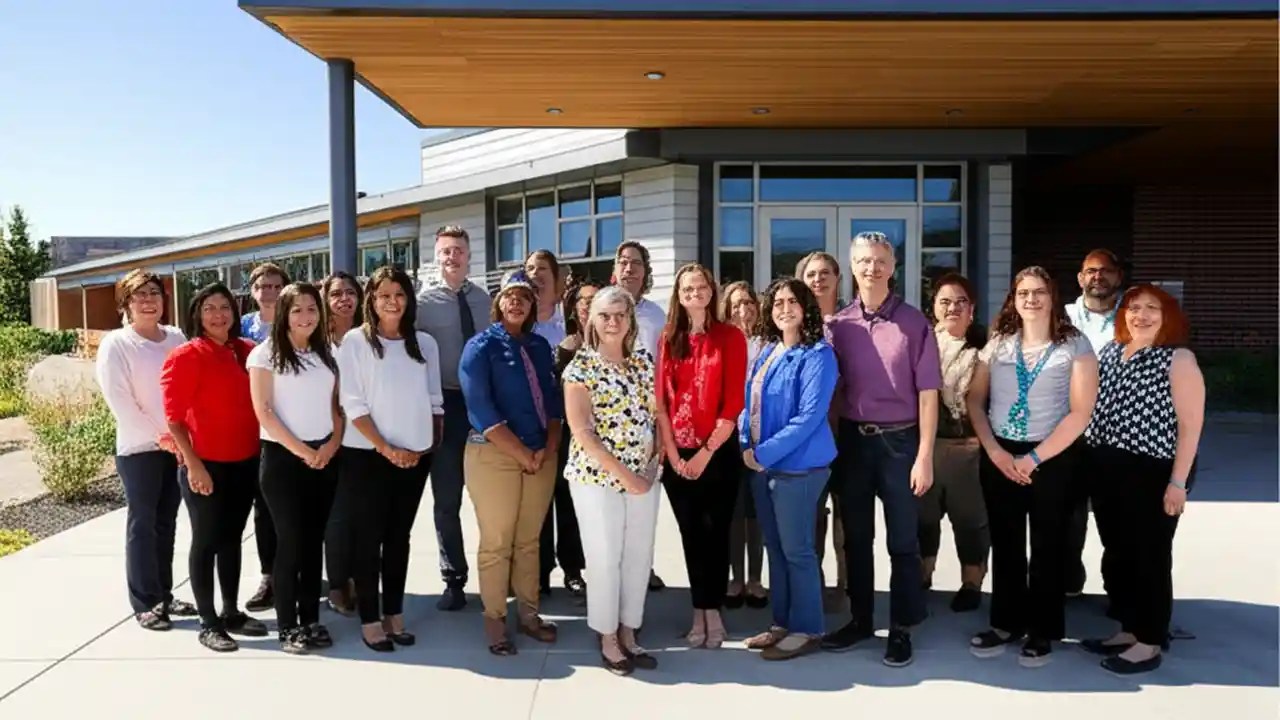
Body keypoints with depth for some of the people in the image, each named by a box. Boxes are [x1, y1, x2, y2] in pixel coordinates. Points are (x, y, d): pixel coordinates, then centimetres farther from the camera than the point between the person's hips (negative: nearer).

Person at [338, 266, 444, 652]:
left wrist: (424, 447, -2)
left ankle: (394, 615, 21)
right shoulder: (355, 341, -4)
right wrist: (386, 448, -13)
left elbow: (433, 401, 7)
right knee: (370, 538, 4)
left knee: (399, 537, 11)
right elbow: (353, 404, -8)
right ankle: (370, 620, 13)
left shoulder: (425, 343, 5)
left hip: (415, 457, 3)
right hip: (367, 456, -3)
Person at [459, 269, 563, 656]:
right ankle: (495, 621, 17)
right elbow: (481, 409, -14)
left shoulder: (540, 346, 11)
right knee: (496, 543, 4)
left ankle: (529, 613, 25)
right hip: (494, 456, -5)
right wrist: (522, 454, -15)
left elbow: (554, 399, 10)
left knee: (529, 540, 13)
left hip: (541, 457, 5)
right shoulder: (481, 346, -5)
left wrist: (548, 448, -6)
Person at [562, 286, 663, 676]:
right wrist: (623, 473, -16)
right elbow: (581, 430, -14)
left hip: (644, 476, 5)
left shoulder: (644, 362, 7)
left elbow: (658, 415, 12)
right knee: (606, 558, 4)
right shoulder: (581, 366, -8)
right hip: (597, 476, -5)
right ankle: (608, 639, 20)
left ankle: (628, 633, 26)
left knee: (640, 556, 10)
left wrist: (655, 462, -3)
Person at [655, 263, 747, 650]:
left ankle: (712, 611, 15)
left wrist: (706, 452, -12)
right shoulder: (668, 339, 8)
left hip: (718, 452, -3)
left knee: (716, 533, 4)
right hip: (677, 455, 3)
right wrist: (672, 454, -5)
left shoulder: (730, 336, -2)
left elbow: (733, 402, -8)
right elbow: (661, 400, 3)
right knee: (691, 535, 9)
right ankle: (700, 612, 19)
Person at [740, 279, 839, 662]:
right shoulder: (766, 352, 11)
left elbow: (809, 416, -20)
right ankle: (783, 623, 27)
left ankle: (806, 629, 15)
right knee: (776, 548, 15)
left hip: (797, 466, -8)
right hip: (762, 465, 8)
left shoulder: (817, 354, -12)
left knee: (796, 550, 1)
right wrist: (747, 445, -1)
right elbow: (750, 404, 15)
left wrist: (765, 453, -19)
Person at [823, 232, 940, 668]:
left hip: (899, 440, -3)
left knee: (902, 541, 7)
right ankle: (860, 619, 29)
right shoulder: (837, 325, 2)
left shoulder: (914, 324, -5)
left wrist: (924, 456, -10)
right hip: (852, 439, 3)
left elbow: (928, 394, -5)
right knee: (856, 537, 14)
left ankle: (901, 628, 20)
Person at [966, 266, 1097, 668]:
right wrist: (994, 451, -7)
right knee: (1005, 543, 12)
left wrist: (1034, 458, -14)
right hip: (999, 456, 3)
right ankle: (1006, 622, 25)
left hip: (1051, 458, -3)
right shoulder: (997, 344, 5)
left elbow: (1080, 413, -11)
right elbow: (975, 399, 5)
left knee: (1046, 546, 7)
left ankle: (1043, 630, 20)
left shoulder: (1075, 346, -5)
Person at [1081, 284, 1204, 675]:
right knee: (1116, 554, 13)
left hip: (1152, 472, -6)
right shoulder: (1109, 352, 10)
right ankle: (1128, 629, 28)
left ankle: (1150, 643, 15)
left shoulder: (1178, 359, -7)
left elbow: (1190, 424, -11)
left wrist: (1178, 482, -15)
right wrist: (1093, 465, 10)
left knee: (1148, 556, 3)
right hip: (1106, 469, 6)